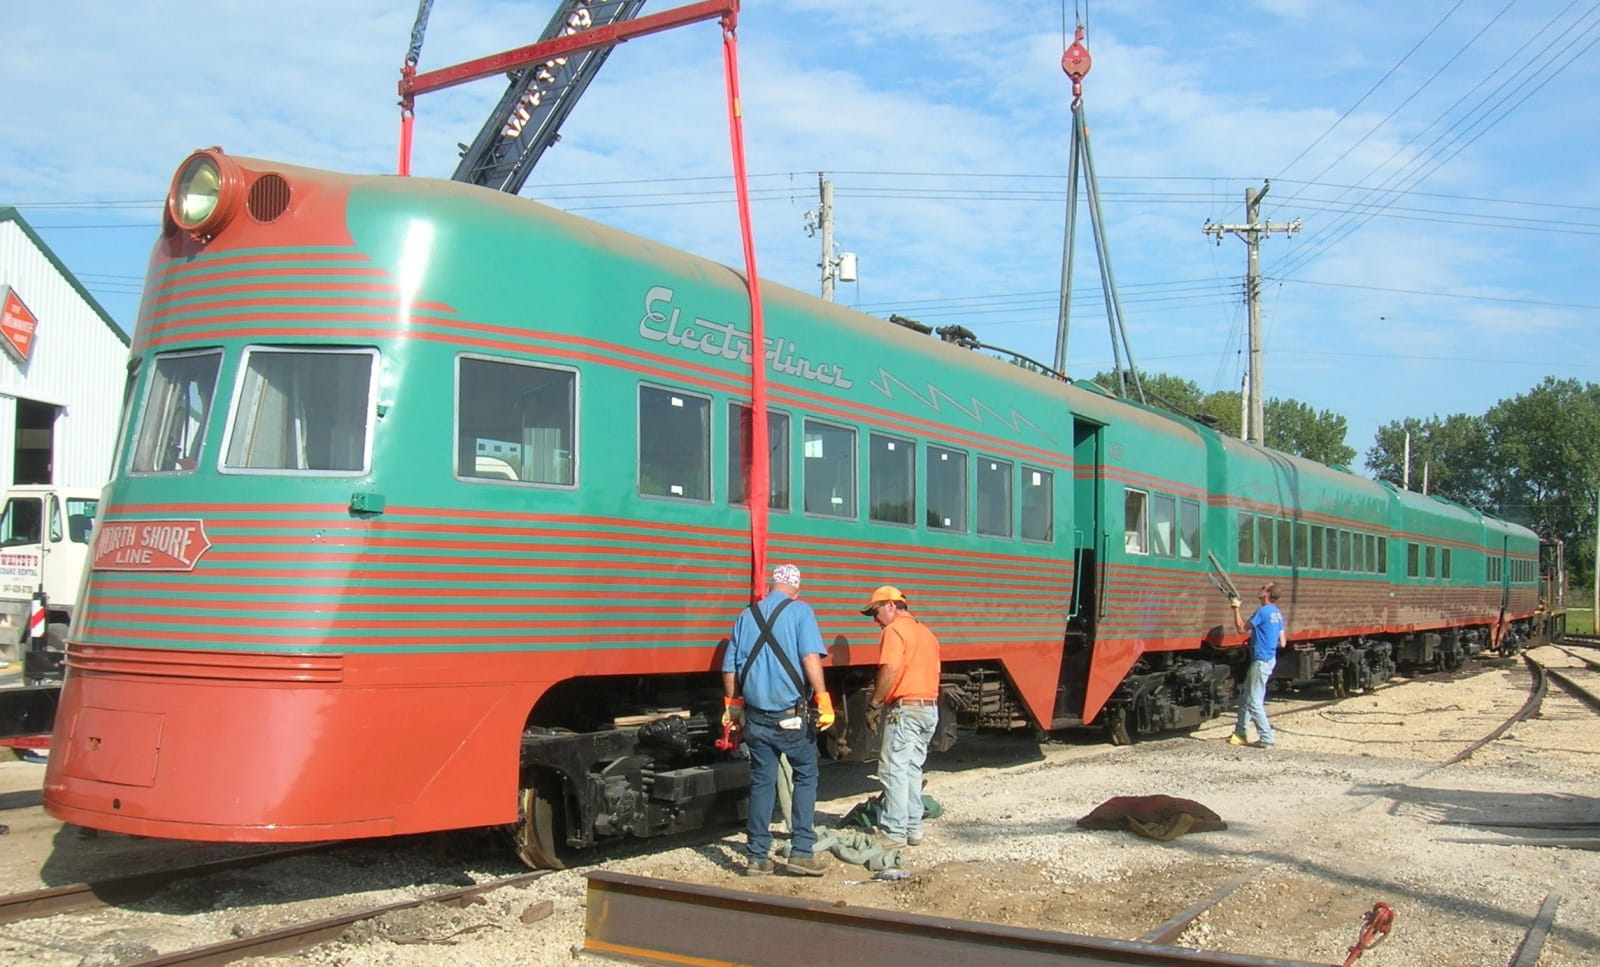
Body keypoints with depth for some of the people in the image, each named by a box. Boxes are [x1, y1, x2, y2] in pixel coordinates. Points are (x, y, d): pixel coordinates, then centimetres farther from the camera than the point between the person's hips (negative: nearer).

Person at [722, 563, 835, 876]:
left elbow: (729, 668, 12)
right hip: (791, 716, -4)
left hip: (756, 717, 4)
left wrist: (733, 705, 23)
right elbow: (810, 657, -18)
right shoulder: (800, 612, -4)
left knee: (761, 783, 11)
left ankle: (757, 857, 13)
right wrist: (822, 698, -16)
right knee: (805, 777, 10)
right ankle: (801, 852, 5)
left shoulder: (747, 616, 10)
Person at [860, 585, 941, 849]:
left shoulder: (894, 631, -8)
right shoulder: (926, 632, 19)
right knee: (912, 770, 15)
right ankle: (913, 828, 18)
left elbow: (890, 670, -21)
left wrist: (873, 704, -14)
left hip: (905, 708, -9)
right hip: (930, 707, 9)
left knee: (894, 770, -5)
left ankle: (893, 832, -6)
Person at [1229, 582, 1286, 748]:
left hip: (1261, 661, -10)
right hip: (1270, 658, 10)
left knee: (1254, 702, -4)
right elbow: (1282, 642, 12)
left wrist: (1236, 607, -4)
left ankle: (1266, 738, -1)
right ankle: (1240, 734, 22)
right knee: (1245, 698, 16)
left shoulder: (1263, 612, -17)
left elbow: (1241, 628, -12)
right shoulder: (1277, 613, 10)